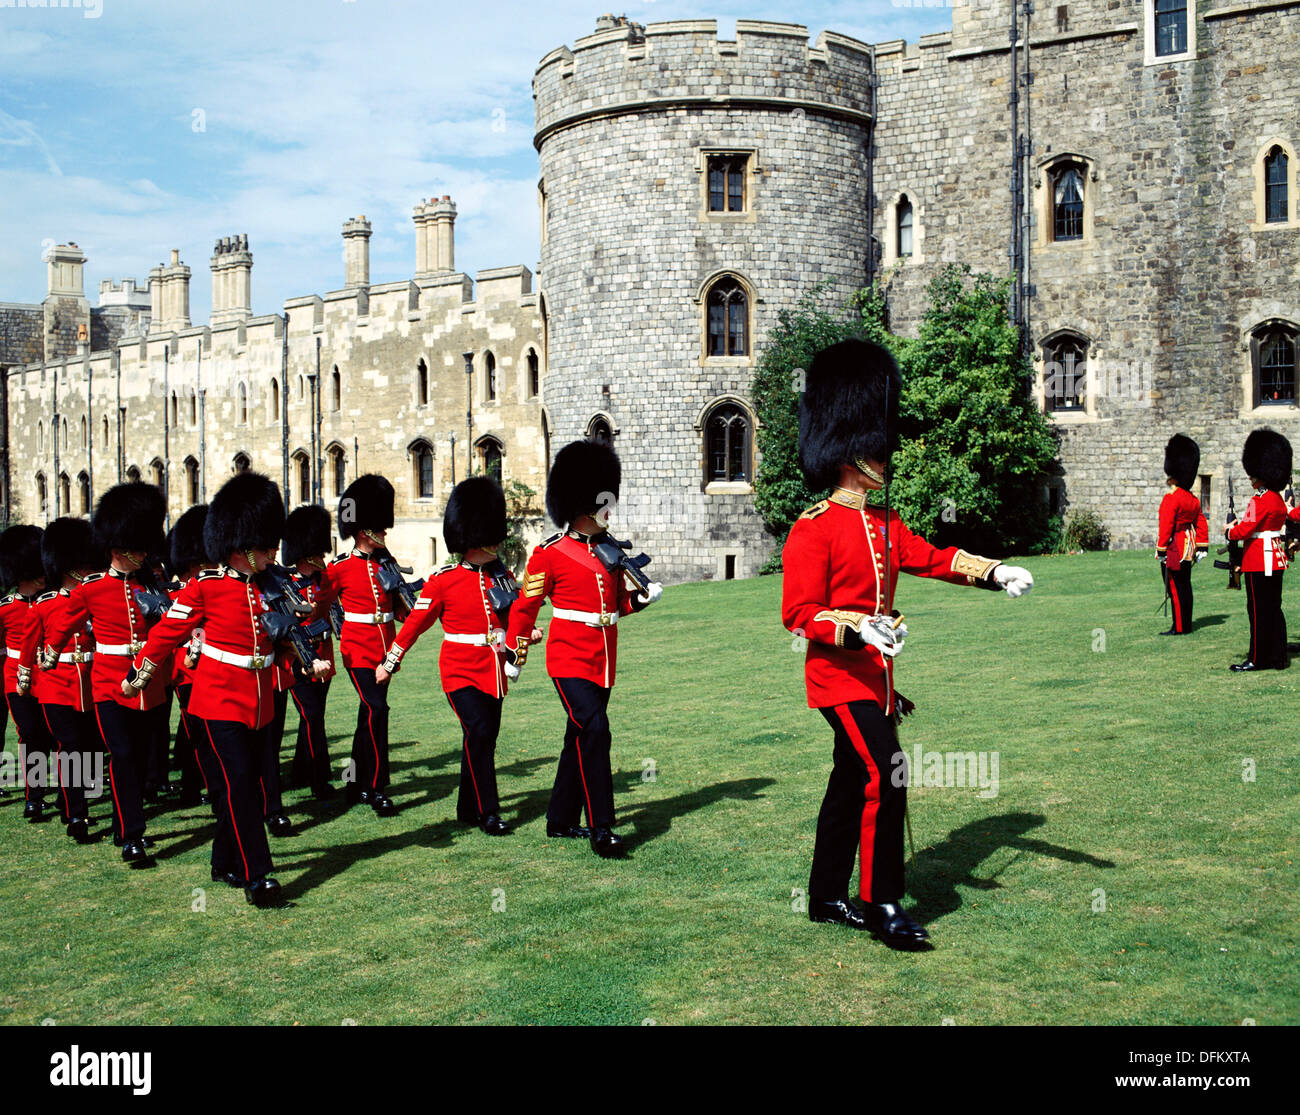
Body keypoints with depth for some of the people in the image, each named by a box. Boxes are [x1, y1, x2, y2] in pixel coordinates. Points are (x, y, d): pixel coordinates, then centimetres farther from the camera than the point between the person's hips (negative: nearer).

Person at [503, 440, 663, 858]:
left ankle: (561, 820, 26)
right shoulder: (550, 553, -8)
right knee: (595, 730, -19)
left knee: (580, 738, 13)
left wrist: (641, 596, -3)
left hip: (603, 662, 7)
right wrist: (515, 653, 3)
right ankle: (601, 830, -17)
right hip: (570, 658, -7)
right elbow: (526, 605, 0)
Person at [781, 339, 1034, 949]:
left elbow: (930, 556, 16)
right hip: (839, 676, -9)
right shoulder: (813, 530, -14)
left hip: (875, 675, 9)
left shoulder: (884, 525, 12)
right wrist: (858, 630, -32)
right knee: (885, 777, -16)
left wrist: (995, 572, 2)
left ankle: (827, 897, 25)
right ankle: (883, 904, -7)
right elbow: (799, 614, -17)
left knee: (850, 784, 14)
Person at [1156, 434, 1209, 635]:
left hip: (1175, 550, -9)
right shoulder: (1192, 499, 11)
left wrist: (1161, 550, -15)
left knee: (1176, 588, -4)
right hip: (1188, 549, 9)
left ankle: (1179, 628, -2)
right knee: (1184, 586, 13)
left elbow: (1166, 527, -18)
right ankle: (1186, 625, 18)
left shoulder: (1170, 498, -16)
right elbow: (1201, 523, 13)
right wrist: (1201, 547, 16)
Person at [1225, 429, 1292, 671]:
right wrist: (1240, 525, 11)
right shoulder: (1278, 499, 13)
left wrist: (1229, 531, 0)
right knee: (1274, 609, 12)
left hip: (1260, 562, -9)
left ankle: (1258, 659, 1)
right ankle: (1278, 657, 15)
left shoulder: (1260, 501, -17)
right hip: (1276, 559, 9)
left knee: (1259, 610, -4)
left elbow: (1245, 530, -19)